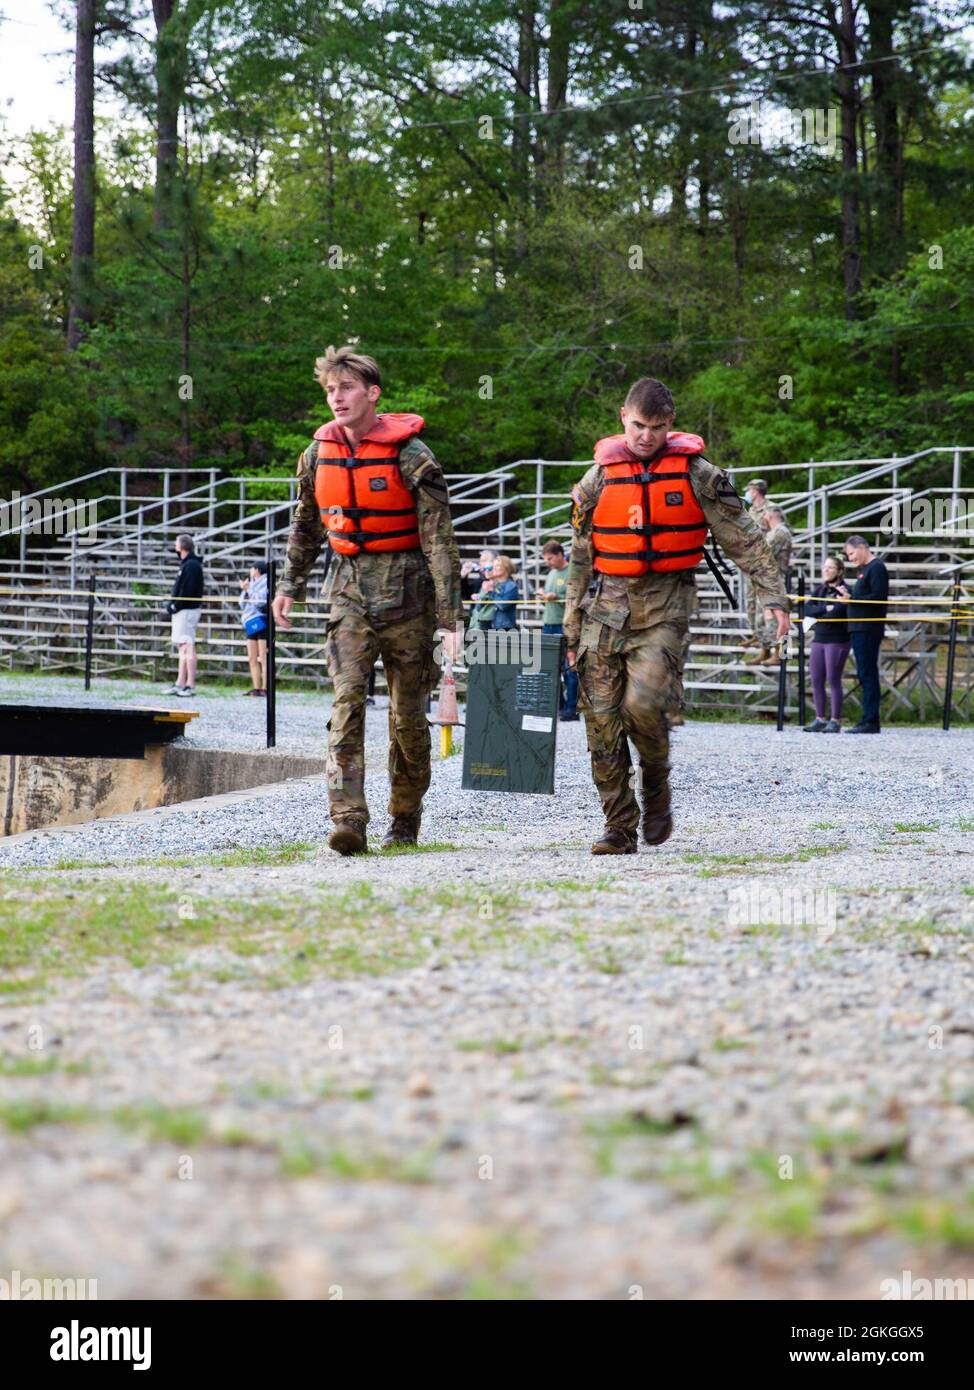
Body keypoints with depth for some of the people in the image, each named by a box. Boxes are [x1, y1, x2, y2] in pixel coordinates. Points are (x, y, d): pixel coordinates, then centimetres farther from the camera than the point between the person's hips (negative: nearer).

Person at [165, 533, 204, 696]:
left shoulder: (192, 565, -14)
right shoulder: (186, 564, 18)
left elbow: (187, 591, -21)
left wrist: (176, 605, -16)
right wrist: (173, 604, 9)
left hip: (187, 610, -11)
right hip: (181, 611, 11)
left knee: (187, 646, -11)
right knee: (182, 647, 13)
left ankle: (191, 685, -12)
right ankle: (180, 684, 17)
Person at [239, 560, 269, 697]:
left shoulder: (265, 583, -5)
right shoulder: (253, 583, 20)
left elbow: (260, 601, -19)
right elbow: (243, 604, 20)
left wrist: (248, 590, -12)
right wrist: (244, 590, 5)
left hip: (261, 623, -9)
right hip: (252, 625, 9)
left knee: (264, 658, -11)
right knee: (252, 659, 6)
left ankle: (265, 688, -14)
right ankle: (256, 688, 8)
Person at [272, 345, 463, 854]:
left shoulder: (410, 456, -11)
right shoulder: (319, 453, 4)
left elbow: (439, 539, -12)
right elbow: (306, 526, 20)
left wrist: (450, 617, -16)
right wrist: (290, 585, 21)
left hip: (406, 590, -3)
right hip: (350, 588, 3)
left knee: (408, 715, 5)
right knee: (347, 702, -13)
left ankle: (405, 819, 23)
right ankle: (347, 820, -21)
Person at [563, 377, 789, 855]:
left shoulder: (696, 474, 1)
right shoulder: (600, 478, 8)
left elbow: (743, 539, 3)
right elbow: (581, 558, 14)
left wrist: (773, 594, -7)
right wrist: (573, 628, 14)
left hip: (665, 604, -3)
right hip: (607, 604, 3)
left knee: (643, 702, -22)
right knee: (602, 718, -3)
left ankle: (656, 785, 7)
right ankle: (619, 828, 7)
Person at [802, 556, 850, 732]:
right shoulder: (819, 590, 14)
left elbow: (837, 613, -19)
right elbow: (807, 610, 2)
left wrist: (815, 613, -6)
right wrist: (825, 608, -13)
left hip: (837, 640, -7)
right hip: (819, 638, 7)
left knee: (833, 680, -5)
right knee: (816, 681, 5)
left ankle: (835, 721, 0)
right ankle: (820, 719, 13)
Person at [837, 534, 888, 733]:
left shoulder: (876, 568, -10)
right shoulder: (865, 569, 21)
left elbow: (878, 598, -19)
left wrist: (851, 599, -17)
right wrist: (848, 594, 6)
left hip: (868, 629, -10)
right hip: (859, 628, 10)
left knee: (867, 674, -10)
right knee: (865, 674, 10)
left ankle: (870, 721, -11)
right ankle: (869, 720, 13)